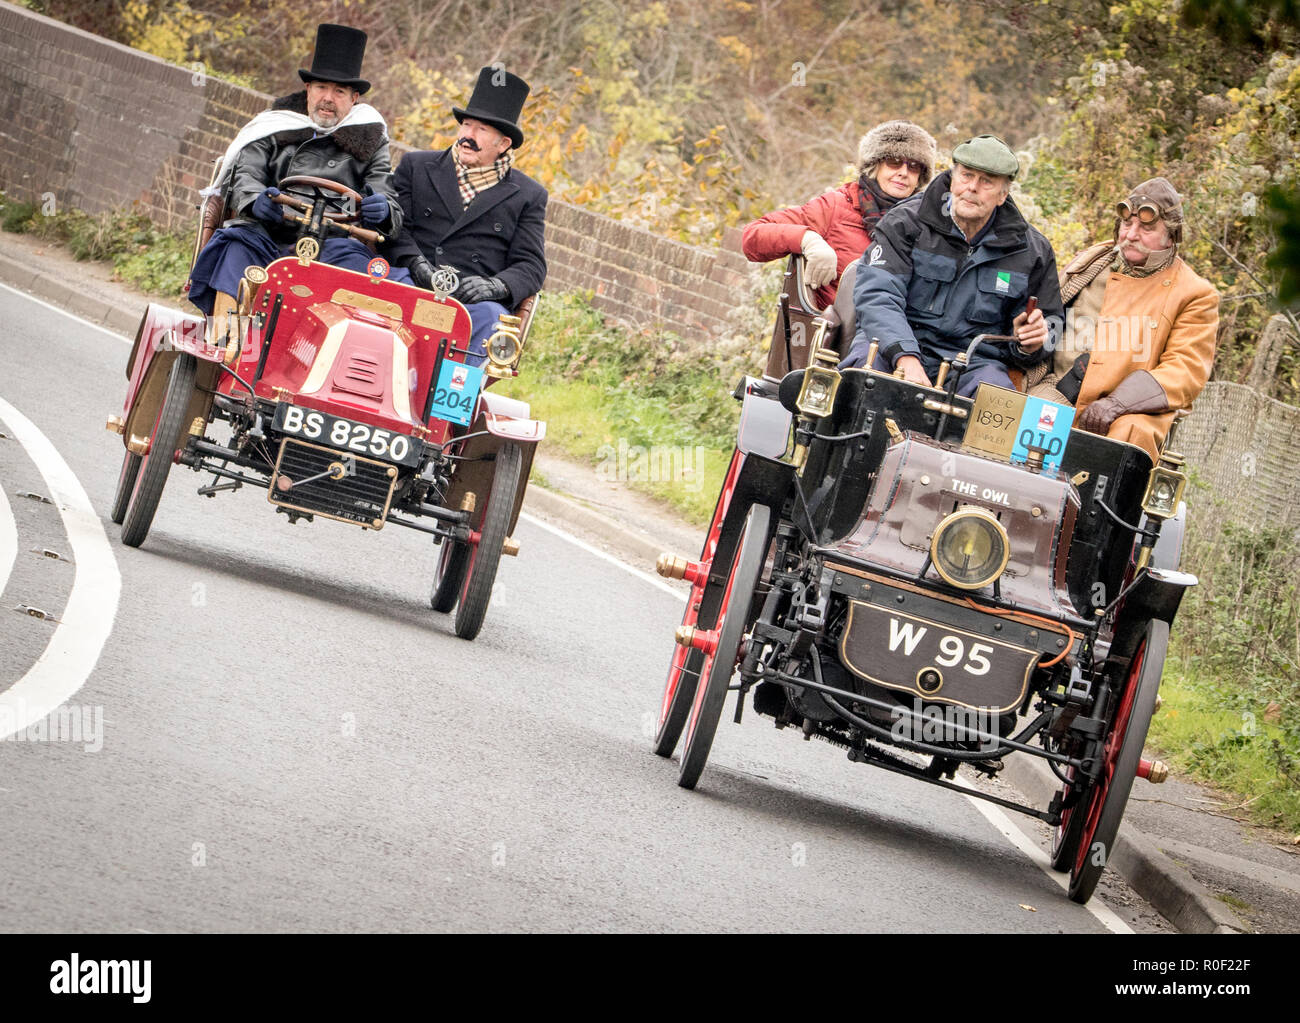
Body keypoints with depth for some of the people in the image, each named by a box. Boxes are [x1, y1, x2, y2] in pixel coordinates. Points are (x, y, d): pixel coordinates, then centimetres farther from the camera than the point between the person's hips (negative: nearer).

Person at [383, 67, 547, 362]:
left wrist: (495, 285, -12)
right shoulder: (416, 167, 21)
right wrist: (415, 263, -12)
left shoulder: (528, 196, 18)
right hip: (414, 288, 1)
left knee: (490, 316, -36)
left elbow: (531, 266, 10)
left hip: (475, 302, 0)